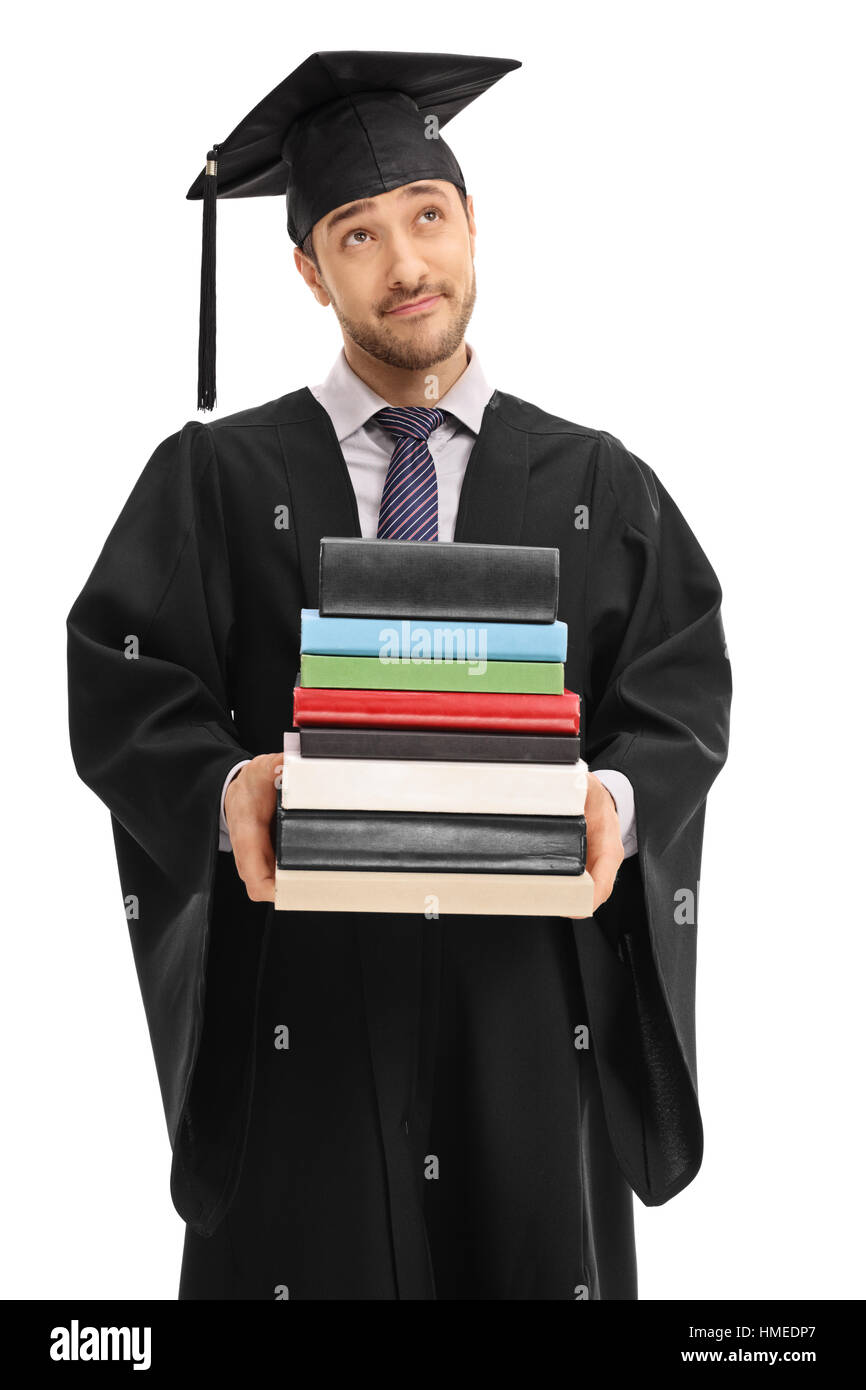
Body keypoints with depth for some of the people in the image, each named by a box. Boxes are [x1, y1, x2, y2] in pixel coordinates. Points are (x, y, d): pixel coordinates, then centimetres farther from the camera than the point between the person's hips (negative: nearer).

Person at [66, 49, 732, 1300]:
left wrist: (619, 798, -16)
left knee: (533, 1262, 6)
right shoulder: (216, 478, 7)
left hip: (530, 985, 1)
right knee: (306, 1260, 1)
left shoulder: (602, 489, 11)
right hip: (299, 992, -1)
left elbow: (684, 688, 5)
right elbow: (121, 684, 0)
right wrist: (223, 788, -20)